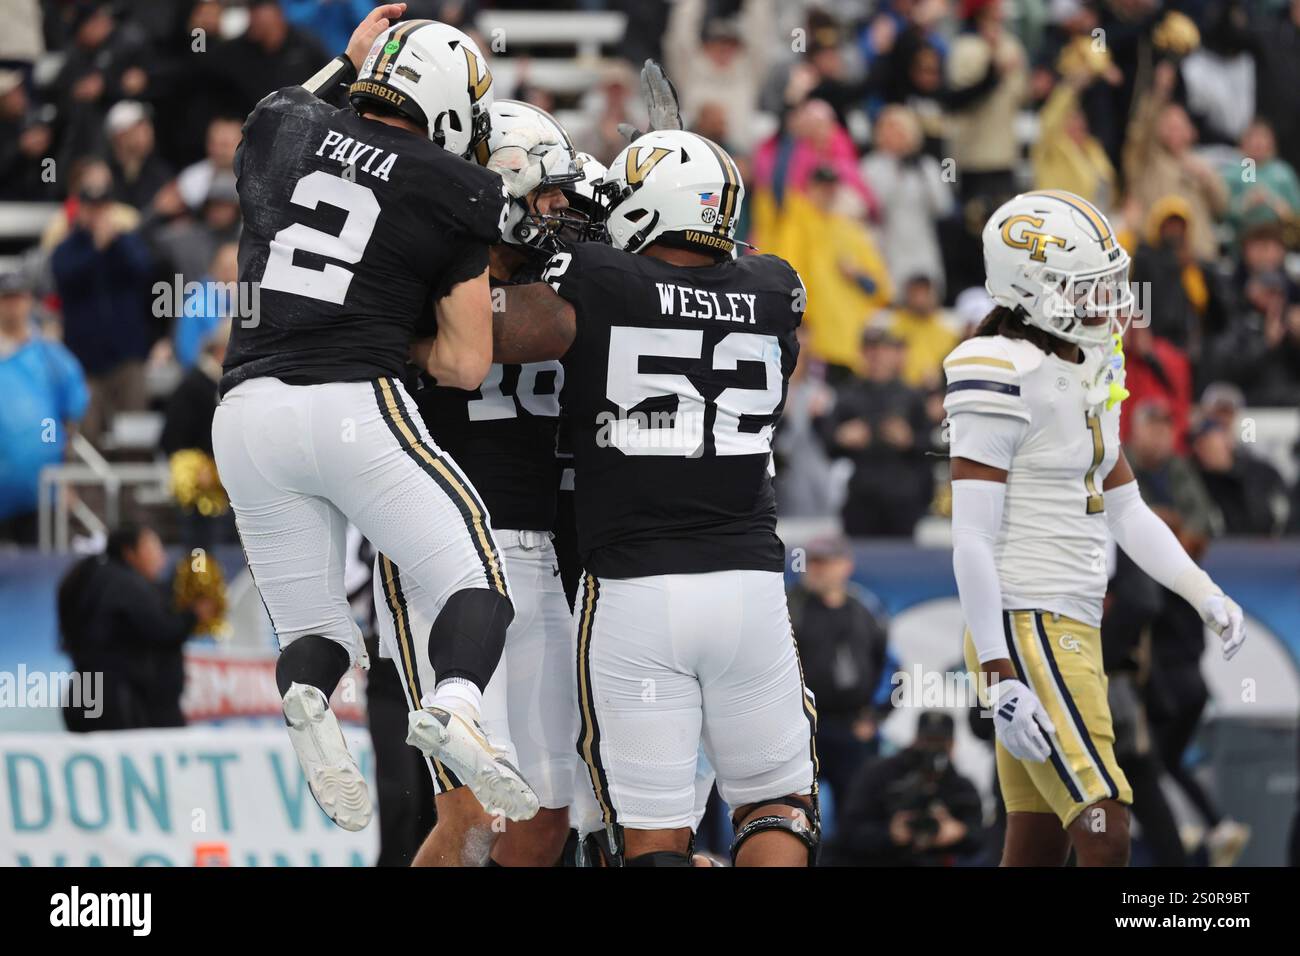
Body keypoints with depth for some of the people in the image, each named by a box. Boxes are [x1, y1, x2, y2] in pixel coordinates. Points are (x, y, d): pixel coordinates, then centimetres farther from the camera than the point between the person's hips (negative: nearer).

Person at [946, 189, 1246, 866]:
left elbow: (1127, 512, 22)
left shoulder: (1086, 377, 14)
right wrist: (1000, 677, -21)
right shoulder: (1004, 383, -15)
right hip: (1024, 632, -9)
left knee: (1039, 850, 9)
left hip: (1073, 631, 9)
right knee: (1105, 836, -14)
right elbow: (972, 541, -18)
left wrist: (1205, 594, 9)